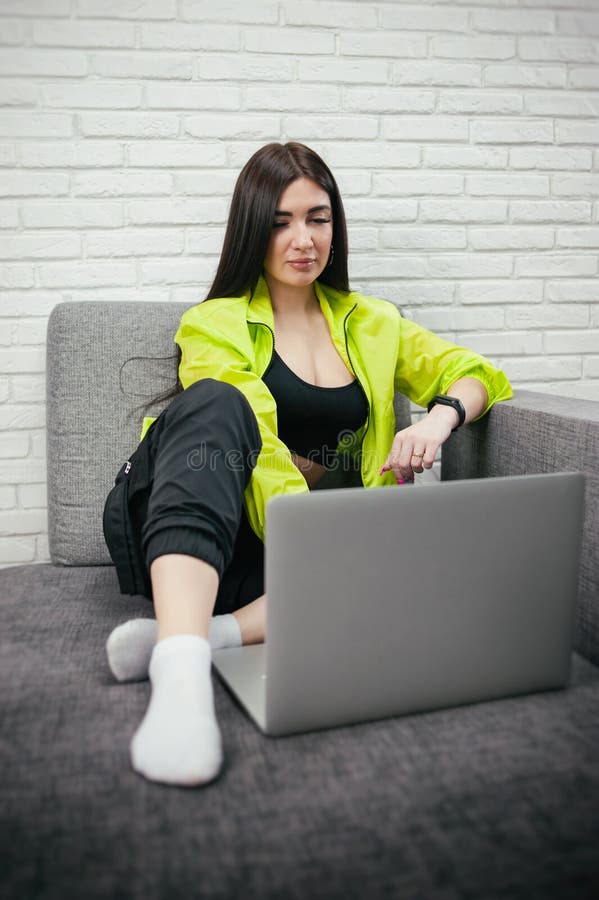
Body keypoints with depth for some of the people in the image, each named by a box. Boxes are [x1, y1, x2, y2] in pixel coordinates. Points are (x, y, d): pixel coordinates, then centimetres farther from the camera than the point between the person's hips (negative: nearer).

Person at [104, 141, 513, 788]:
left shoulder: (369, 323, 17)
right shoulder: (216, 325, 3)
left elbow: (471, 372, 14)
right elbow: (255, 454, -11)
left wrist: (440, 416, -11)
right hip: (219, 538, -3)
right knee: (214, 399, -33)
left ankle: (220, 633, -36)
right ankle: (181, 668, -52)